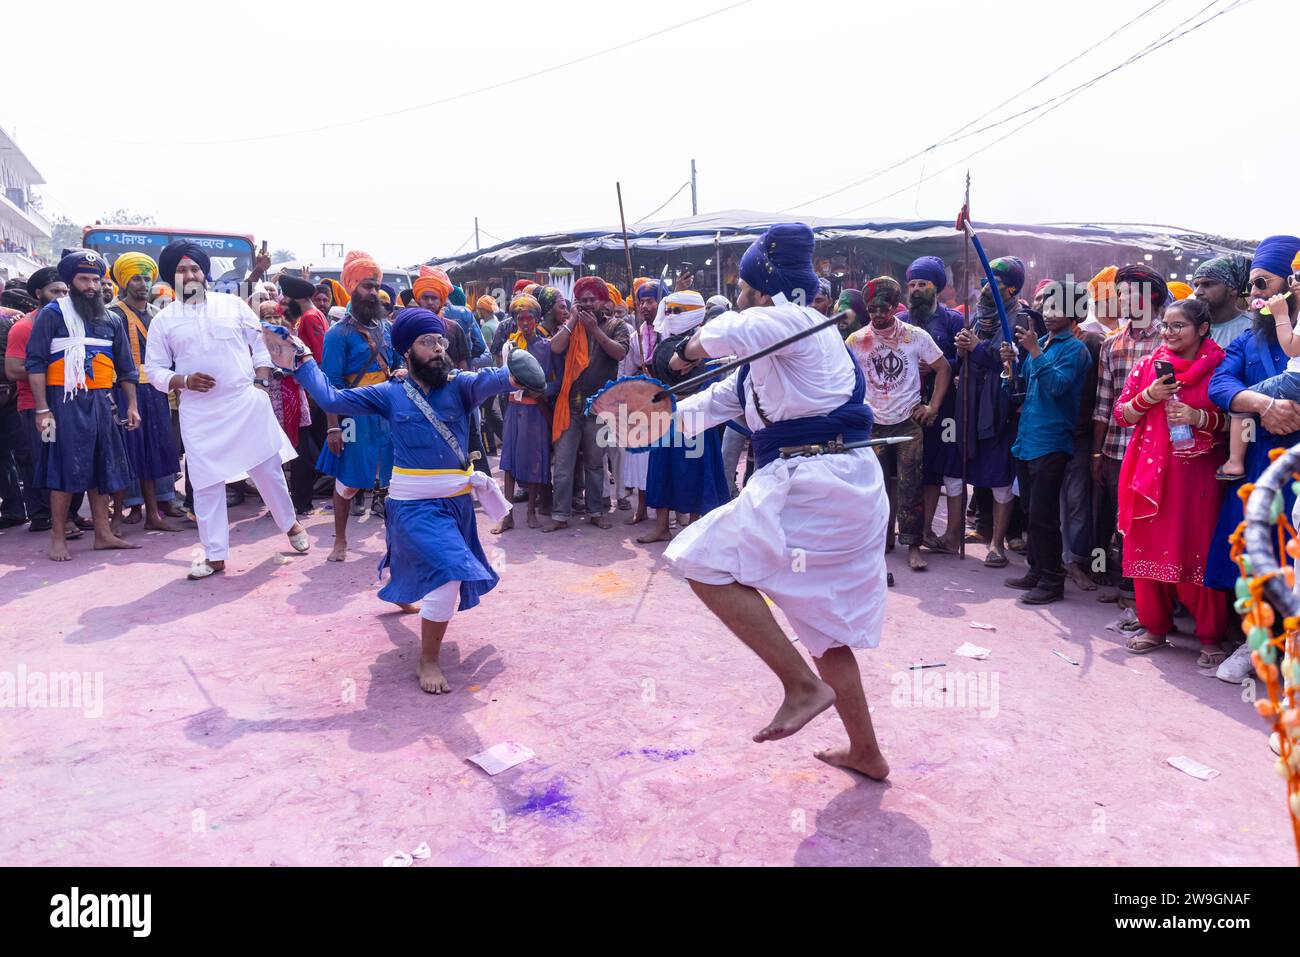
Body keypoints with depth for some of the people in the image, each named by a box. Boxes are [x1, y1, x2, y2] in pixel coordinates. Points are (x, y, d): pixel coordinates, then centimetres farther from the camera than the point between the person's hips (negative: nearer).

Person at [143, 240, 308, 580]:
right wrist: (184, 380, -12)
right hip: (199, 413, 0)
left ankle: (290, 524, 30)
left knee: (268, 469, 7)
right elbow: (154, 369, 6)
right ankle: (215, 555, 12)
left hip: (247, 403, 0)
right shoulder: (163, 320, 5)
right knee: (206, 483, 3)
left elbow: (262, 342, 9)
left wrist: (262, 380, -2)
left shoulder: (232, 304, 6)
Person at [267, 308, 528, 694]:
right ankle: (428, 661, -3)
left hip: (457, 499, 4)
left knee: (418, 560, 29)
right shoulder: (390, 394, -4)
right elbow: (332, 399, -3)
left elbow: (487, 380, -28)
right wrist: (301, 361, -6)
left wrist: (513, 376, -49)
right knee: (447, 572, -20)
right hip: (414, 503, -4)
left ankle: (403, 596, 66)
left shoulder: (460, 386, -6)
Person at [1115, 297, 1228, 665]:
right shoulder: (1148, 365, 8)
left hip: (1197, 473, -2)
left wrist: (1199, 417, -15)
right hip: (1150, 470, 3)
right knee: (1148, 548, 6)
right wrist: (1148, 396, -11)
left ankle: (1210, 637, 12)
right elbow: (1121, 414, 7)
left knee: (1197, 553, -2)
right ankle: (1155, 627, 20)